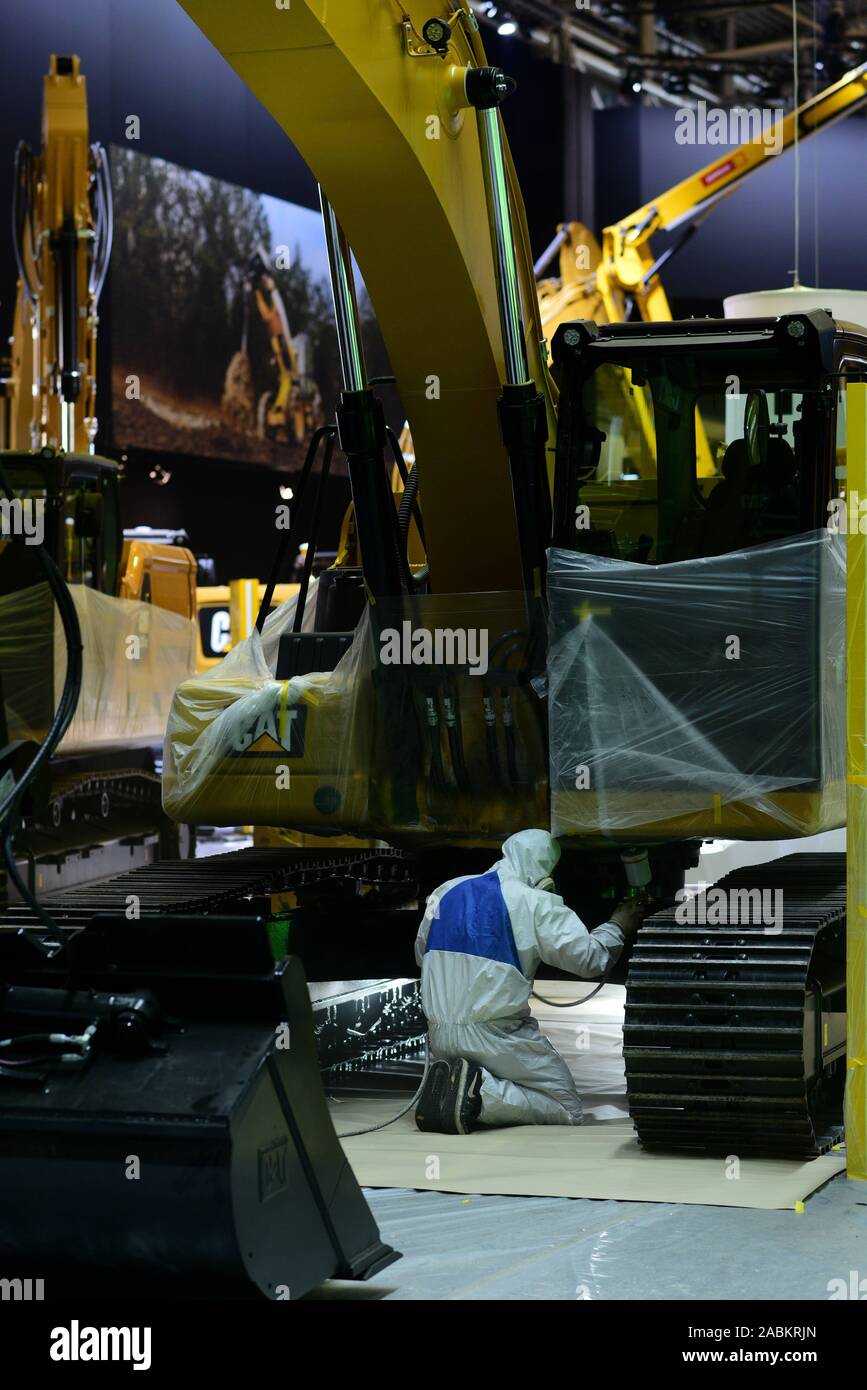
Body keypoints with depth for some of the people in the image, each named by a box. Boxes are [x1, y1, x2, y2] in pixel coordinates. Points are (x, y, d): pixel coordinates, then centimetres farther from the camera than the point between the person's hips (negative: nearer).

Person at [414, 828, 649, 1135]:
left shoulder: (446, 892, 10)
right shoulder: (536, 903, -7)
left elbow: (421, 954, 22)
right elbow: (589, 958, -7)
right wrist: (618, 926, 11)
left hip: (440, 1035, 6)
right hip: (496, 1037, -6)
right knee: (568, 1109, 4)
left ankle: (447, 1087, 1)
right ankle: (482, 1094, -17)